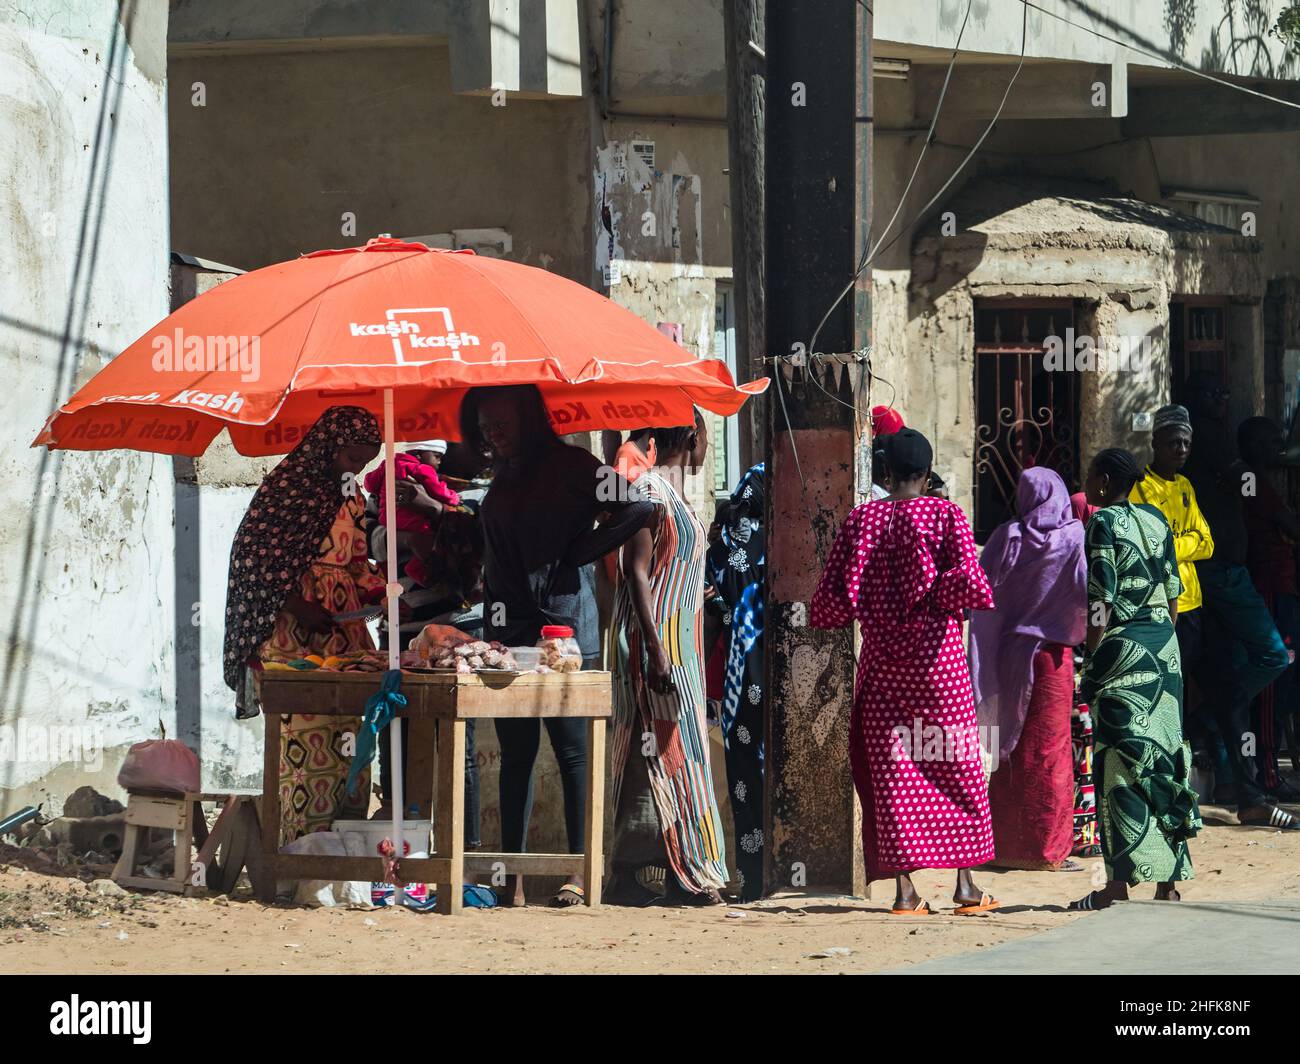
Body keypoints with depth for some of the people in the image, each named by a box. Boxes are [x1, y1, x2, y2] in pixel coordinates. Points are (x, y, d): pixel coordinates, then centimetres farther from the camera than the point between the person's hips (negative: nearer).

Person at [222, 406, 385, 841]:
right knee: (304, 735, -11)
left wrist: (375, 592, 6)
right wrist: (298, 606, -18)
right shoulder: (286, 486, -7)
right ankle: (302, 841, -9)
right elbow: (253, 558, -11)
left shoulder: (348, 495, 17)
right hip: (292, 632, -8)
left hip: (343, 630, 8)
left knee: (345, 735, 3)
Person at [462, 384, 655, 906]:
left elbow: (637, 509, -14)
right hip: (509, 627, 7)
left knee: (572, 748, -5)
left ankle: (580, 872, -4)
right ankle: (513, 876, 6)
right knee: (516, 751, 6)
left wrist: (574, 556, -11)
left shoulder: (572, 467, -6)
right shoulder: (506, 475, 16)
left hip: (562, 622, -7)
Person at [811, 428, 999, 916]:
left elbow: (830, 598, 2)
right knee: (956, 766, 6)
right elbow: (968, 580, -17)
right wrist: (940, 598, 3)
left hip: (881, 657, 2)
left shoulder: (860, 519, 3)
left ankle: (904, 886, -1)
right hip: (936, 654, -2)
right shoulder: (944, 515, -4)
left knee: (890, 769, 4)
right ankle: (965, 882, 3)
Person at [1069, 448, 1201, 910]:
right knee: (1164, 751, 9)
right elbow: (1173, 595, 13)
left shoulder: (1104, 523, -9)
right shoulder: (1156, 520, 11)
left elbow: (1100, 603, -14)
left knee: (1121, 758, -6)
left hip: (1122, 647, -7)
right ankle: (1169, 879, 11)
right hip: (1164, 646, 7)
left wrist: (1091, 661, -11)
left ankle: (1119, 880, -9)